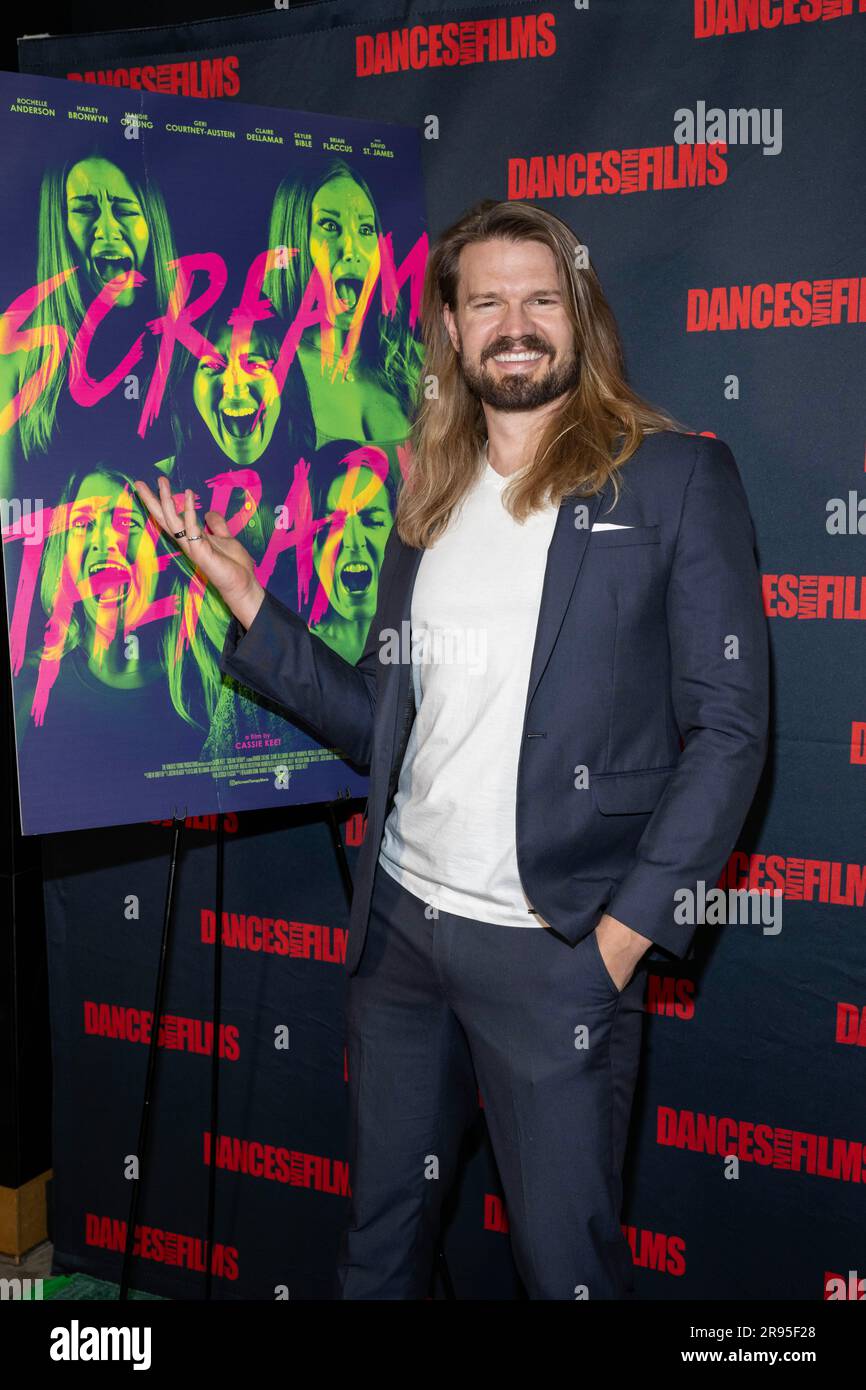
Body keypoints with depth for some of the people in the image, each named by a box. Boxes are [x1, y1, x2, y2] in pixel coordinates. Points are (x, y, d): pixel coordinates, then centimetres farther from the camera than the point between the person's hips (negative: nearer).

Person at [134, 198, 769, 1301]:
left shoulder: (676, 477, -4)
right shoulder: (432, 495, 11)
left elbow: (728, 728, -7)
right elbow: (379, 721, 11)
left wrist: (625, 930, -13)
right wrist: (244, 599, 3)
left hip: (556, 946, -5)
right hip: (399, 918, 5)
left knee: (567, 1259, 7)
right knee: (378, 1234, 18)